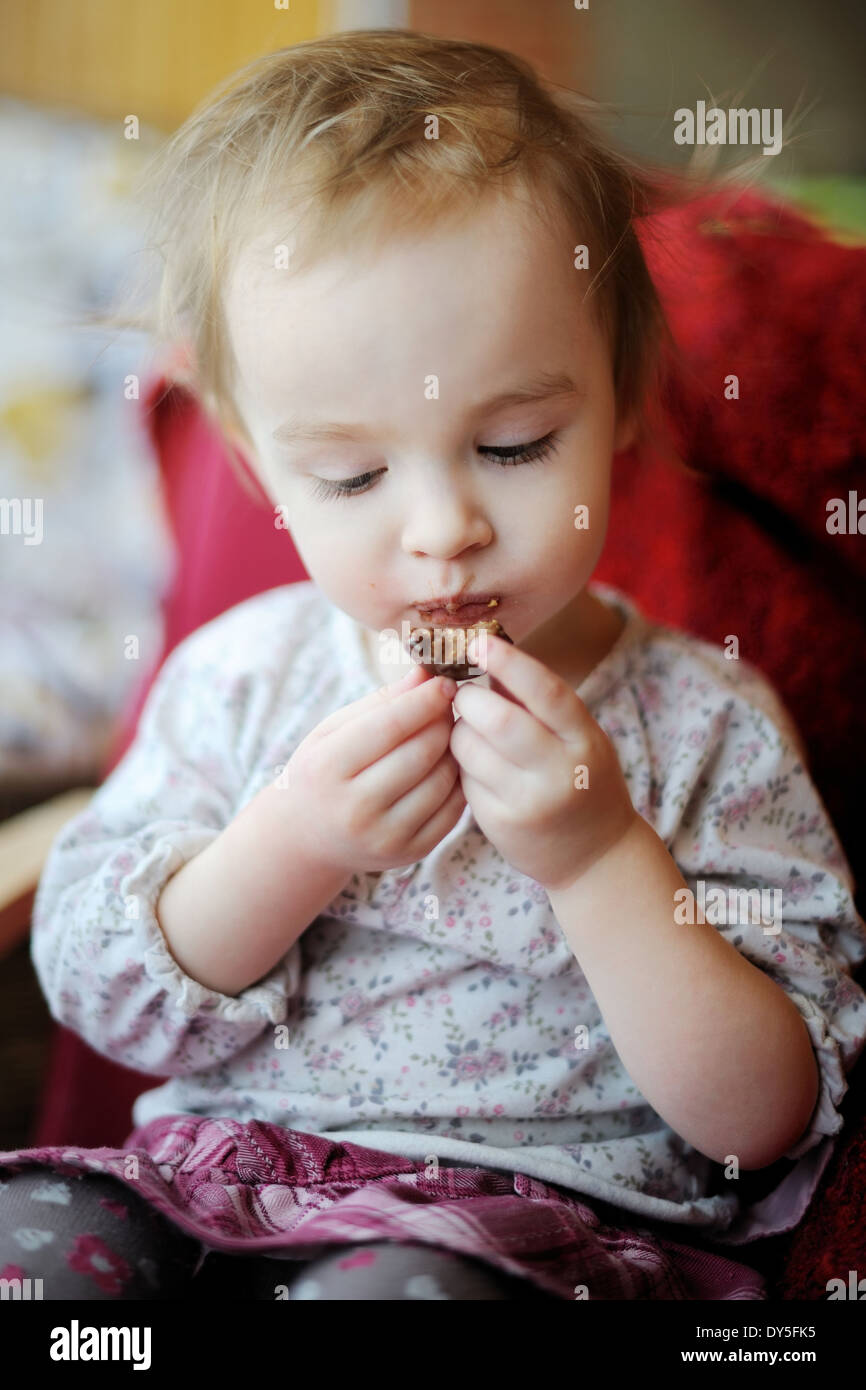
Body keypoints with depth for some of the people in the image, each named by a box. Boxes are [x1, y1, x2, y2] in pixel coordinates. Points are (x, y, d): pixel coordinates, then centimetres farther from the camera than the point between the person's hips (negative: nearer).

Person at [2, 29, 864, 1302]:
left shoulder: (704, 727, -6)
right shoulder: (240, 673, 2)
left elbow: (763, 1122, -9)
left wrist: (601, 858, -23)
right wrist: (289, 848, -16)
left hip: (539, 1221, -2)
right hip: (215, 1184, 3)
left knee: (401, 1285, -34)